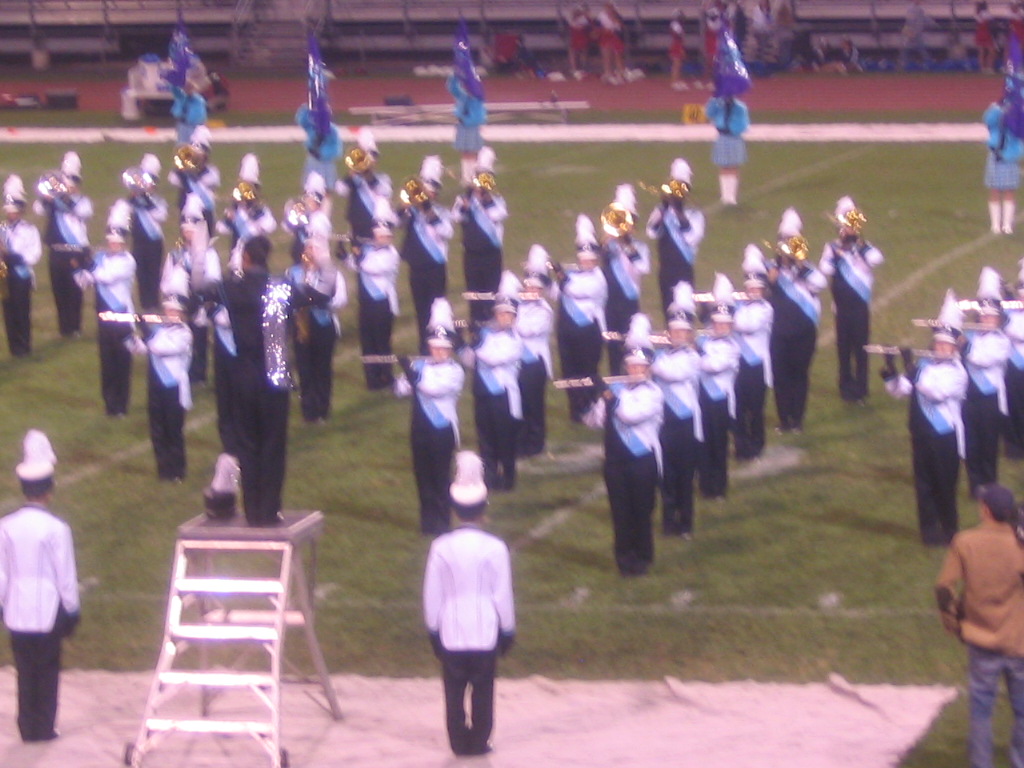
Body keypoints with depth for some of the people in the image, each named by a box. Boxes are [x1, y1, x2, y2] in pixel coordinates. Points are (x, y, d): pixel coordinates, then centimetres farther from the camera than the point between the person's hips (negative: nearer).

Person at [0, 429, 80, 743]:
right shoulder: (56, 528, -15)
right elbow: (66, 574, -9)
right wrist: (72, 610, 2)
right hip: (48, 609, -3)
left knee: (25, 670, 12)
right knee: (47, 669, 8)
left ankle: (27, 727, 15)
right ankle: (44, 728, 11)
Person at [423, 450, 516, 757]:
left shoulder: (441, 547, -10)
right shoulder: (495, 548, -12)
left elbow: (432, 593, -3)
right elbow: (503, 594, -5)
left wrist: (433, 629, 10)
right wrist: (508, 631, 8)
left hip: (451, 631, 1)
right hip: (485, 632, -1)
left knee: (454, 690, 11)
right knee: (483, 689, 10)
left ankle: (458, 741, 16)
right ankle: (479, 741, 15)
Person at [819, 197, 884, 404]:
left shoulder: (863, 247, 5)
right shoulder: (833, 248, 2)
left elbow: (877, 259, -16)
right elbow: (825, 270, -13)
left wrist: (861, 244, -16)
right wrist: (835, 253, -20)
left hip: (861, 304, 0)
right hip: (843, 306, 0)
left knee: (861, 346, 2)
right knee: (844, 346, 5)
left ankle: (861, 389, 9)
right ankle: (846, 387, 15)